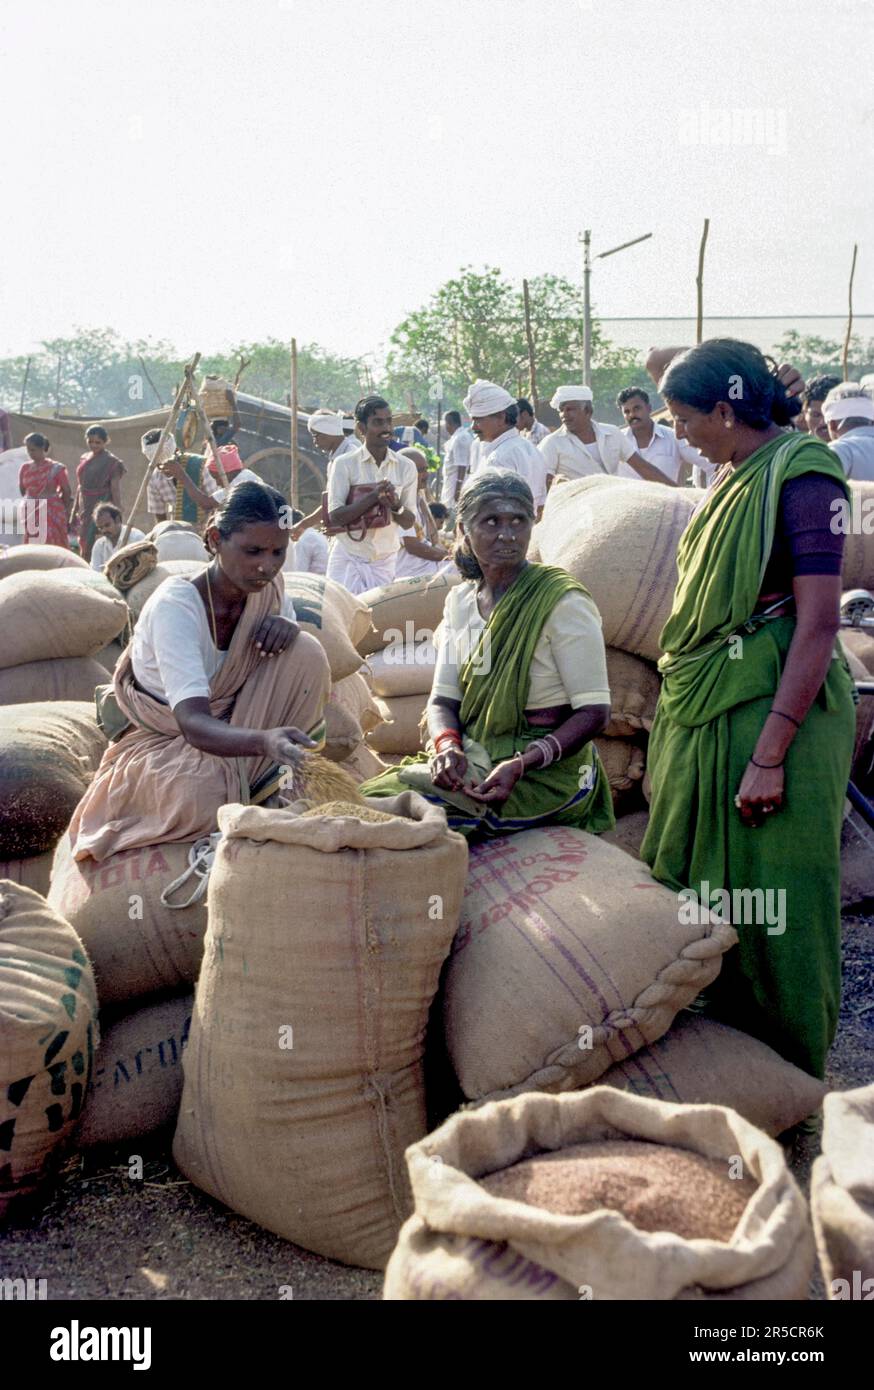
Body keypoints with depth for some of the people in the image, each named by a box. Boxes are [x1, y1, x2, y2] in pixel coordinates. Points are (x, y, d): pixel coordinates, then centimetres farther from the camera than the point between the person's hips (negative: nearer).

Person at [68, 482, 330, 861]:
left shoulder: (268, 589, -10)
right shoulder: (175, 605, -30)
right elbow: (193, 723, -42)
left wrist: (287, 628, -28)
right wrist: (264, 740, -63)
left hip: (228, 723, 5)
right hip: (162, 739, -5)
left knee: (305, 651, -20)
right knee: (201, 793, -40)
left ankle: (273, 783, -9)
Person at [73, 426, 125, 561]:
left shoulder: (112, 462, -7)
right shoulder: (84, 459, 11)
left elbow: (116, 491, -9)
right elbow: (80, 487, 17)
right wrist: (74, 512, 17)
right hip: (85, 510, 6)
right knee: (84, 545, 6)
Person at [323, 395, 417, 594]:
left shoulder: (406, 467, 3)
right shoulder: (345, 464, -6)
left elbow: (409, 522, 5)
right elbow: (334, 516, -12)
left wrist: (396, 506, -17)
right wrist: (373, 496, -22)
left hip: (385, 561, 3)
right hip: (348, 560, -2)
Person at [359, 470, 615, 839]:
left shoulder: (562, 602, -12)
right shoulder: (460, 601, 8)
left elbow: (595, 711, -14)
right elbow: (443, 699, 7)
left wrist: (521, 765, -26)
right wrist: (447, 745, -16)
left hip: (545, 770, -6)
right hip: (473, 759, 6)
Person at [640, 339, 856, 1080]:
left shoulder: (802, 475, -14)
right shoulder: (733, 477, 12)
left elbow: (819, 624, -19)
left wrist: (769, 755, -22)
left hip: (774, 710, -9)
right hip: (704, 713, 9)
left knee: (770, 908, 2)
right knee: (696, 890, 16)